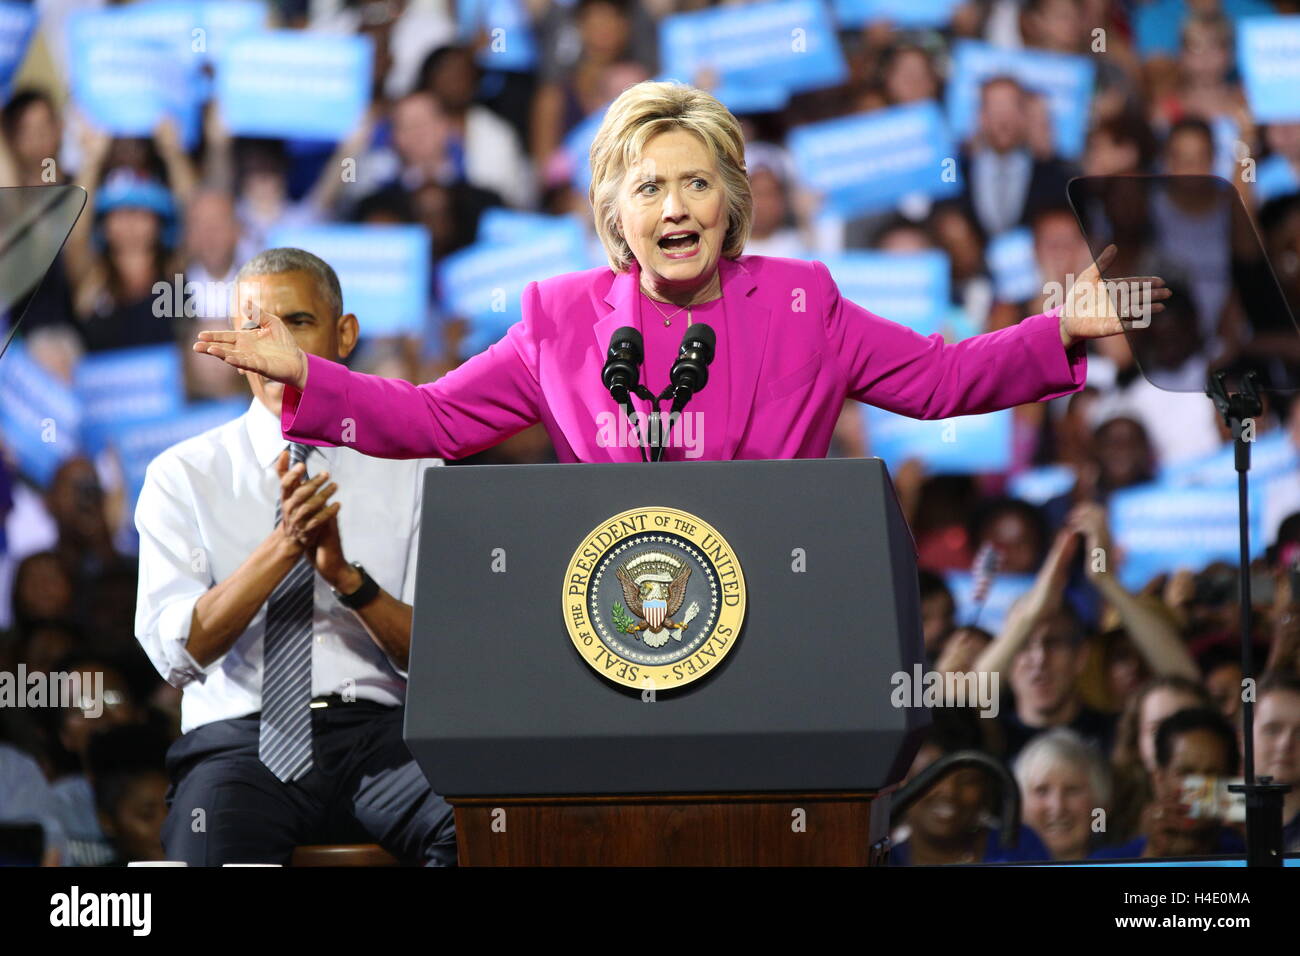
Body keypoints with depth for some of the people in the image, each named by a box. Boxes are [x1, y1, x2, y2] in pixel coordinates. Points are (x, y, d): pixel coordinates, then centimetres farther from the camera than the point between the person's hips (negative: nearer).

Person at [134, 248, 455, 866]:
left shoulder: (412, 471, 11)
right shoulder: (181, 475, 8)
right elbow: (175, 652, -6)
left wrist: (347, 575, -14)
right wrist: (282, 547, -18)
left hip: (379, 736, 1)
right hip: (239, 740, -1)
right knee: (209, 849, -35)